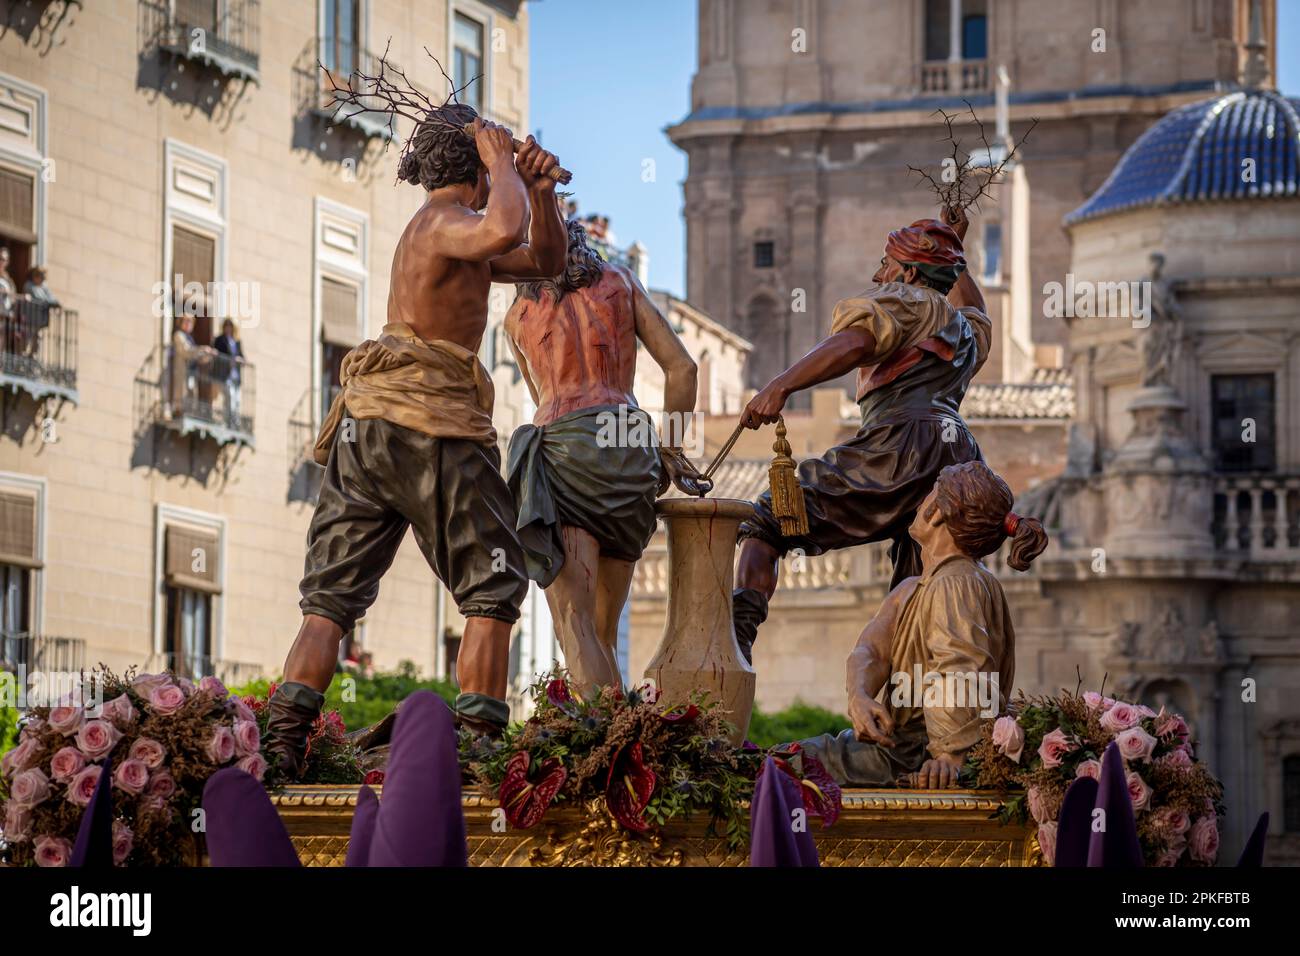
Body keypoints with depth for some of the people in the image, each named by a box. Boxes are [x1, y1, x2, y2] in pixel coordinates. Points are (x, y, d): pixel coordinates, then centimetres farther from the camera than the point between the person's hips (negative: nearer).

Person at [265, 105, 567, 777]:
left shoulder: (449, 236, 26)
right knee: (494, 589, -1)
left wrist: (539, 189, 15)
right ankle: (479, 743, -8)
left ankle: (284, 737, -11)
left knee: (332, 596, 3)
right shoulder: (443, 222, -4)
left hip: (364, 422, 9)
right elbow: (506, 231, -29)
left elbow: (544, 261, 33)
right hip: (426, 420, -9)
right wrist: (503, 167, -9)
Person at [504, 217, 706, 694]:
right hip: (630, 444, 2)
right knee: (604, 630, 11)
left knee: (574, 621, -15)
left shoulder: (517, 316, 22)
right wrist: (671, 451, 21)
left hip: (561, 445, -2)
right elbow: (681, 368, 14)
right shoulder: (620, 282, 21)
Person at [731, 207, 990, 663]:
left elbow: (855, 342, -10)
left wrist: (780, 386, -21)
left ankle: (736, 639, -30)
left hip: (905, 442, -8)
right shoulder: (966, 331, 35)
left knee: (765, 523, -10)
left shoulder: (901, 300, 12)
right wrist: (953, 248, 67)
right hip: (960, 463, 8)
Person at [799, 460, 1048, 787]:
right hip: (901, 741, 10)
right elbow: (870, 650, 5)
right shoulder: (910, 590, 20)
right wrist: (859, 697, -19)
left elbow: (962, 675, -29)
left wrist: (949, 756, -41)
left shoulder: (957, 584, -15)